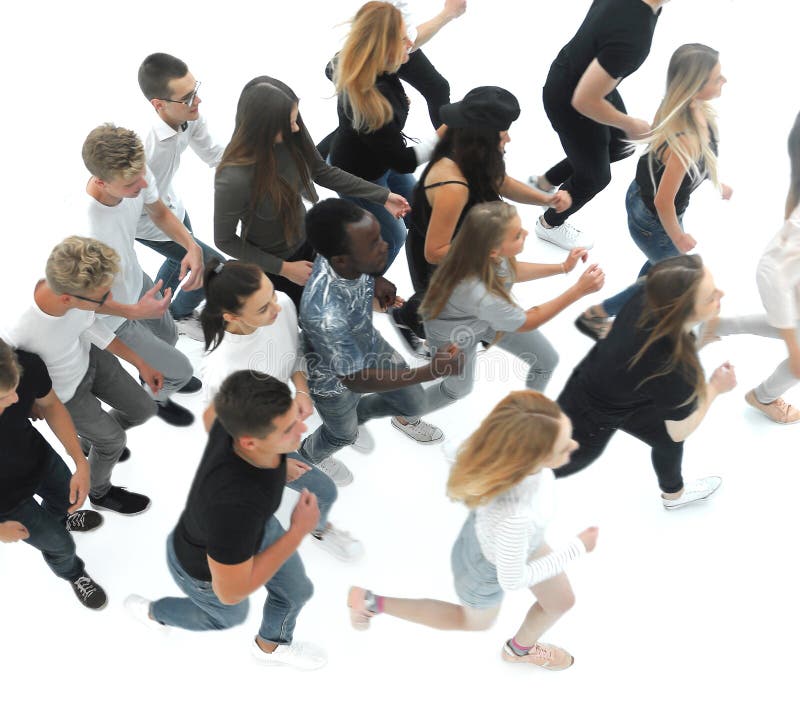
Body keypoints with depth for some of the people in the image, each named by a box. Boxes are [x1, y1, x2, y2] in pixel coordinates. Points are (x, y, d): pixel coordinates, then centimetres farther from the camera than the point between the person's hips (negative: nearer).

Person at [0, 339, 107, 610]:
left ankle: (59, 518, 73)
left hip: (40, 458, 3)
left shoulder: (27, 365, -36)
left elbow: (50, 404, -11)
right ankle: (71, 572, 58)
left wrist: (81, 463, -16)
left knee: (65, 500, 34)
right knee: (61, 545, 21)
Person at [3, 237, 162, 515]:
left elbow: (91, 325, -8)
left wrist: (141, 363, 0)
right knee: (113, 440, 16)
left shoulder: (76, 287, -31)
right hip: (64, 393, -5)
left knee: (143, 409, 20)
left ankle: (91, 443, 52)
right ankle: (99, 492, 52)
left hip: (90, 357, 5)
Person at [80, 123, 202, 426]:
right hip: (111, 316, -6)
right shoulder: (86, 234, -46)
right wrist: (135, 312, -42)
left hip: (137, 279, 6)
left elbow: (160, 213, -5)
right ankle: (153, 397, 47)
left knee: (169, 336, 33)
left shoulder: (137, 177, -28)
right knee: (179, 370, 11)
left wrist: (192, 246, -22)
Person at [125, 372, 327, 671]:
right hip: (203, 565, -4)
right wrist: (299, 531, -31)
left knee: (297, 591, 26)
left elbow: (210, 416, -6)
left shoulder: (243, 416, -34)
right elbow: (231, 591, -34)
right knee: (231, 615, 32)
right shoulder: (234, 503, -52)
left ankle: (270, 645, 62)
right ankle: (153, 611, 62)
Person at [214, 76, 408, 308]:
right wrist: (284, 268, -20)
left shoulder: (291, 136, -24)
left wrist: (382, 196, -3)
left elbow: (322, 172, -3)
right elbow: (224, 240, -22)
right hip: (270, 265, -5)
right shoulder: (234, 179, -38)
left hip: (306, 241, 5)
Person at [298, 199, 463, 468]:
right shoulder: (325, 314, -49)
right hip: (336, 383, -5)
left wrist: (375, 279, -10)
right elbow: (356, 380, -33)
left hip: (369, 345, 5)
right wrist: (432, 371, -35)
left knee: (415, 404, 24)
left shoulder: (341, 252, -29)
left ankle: (358, 413, 53)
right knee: (345, 435, 26)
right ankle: (307, 457, 61)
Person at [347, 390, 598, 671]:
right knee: (477, 621, 30)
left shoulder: (509, 437, -35)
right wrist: (578, 547, -21)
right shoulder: (514, 516, -50)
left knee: (562, 601, 26)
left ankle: (520, 648, 60)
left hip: (490, 530, 5)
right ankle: (373, 603, 39)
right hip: (486, 567, -5)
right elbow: (512, 580, -28)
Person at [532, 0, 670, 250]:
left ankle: (545, 182, 46)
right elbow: (584, 100, -34)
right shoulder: (632, 36, -41)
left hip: (573, 75, 8)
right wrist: (630, 124, -17)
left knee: (619, 146, 27)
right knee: (595, 176, 16)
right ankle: (550, 224, 46)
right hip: (568, 102, -8)